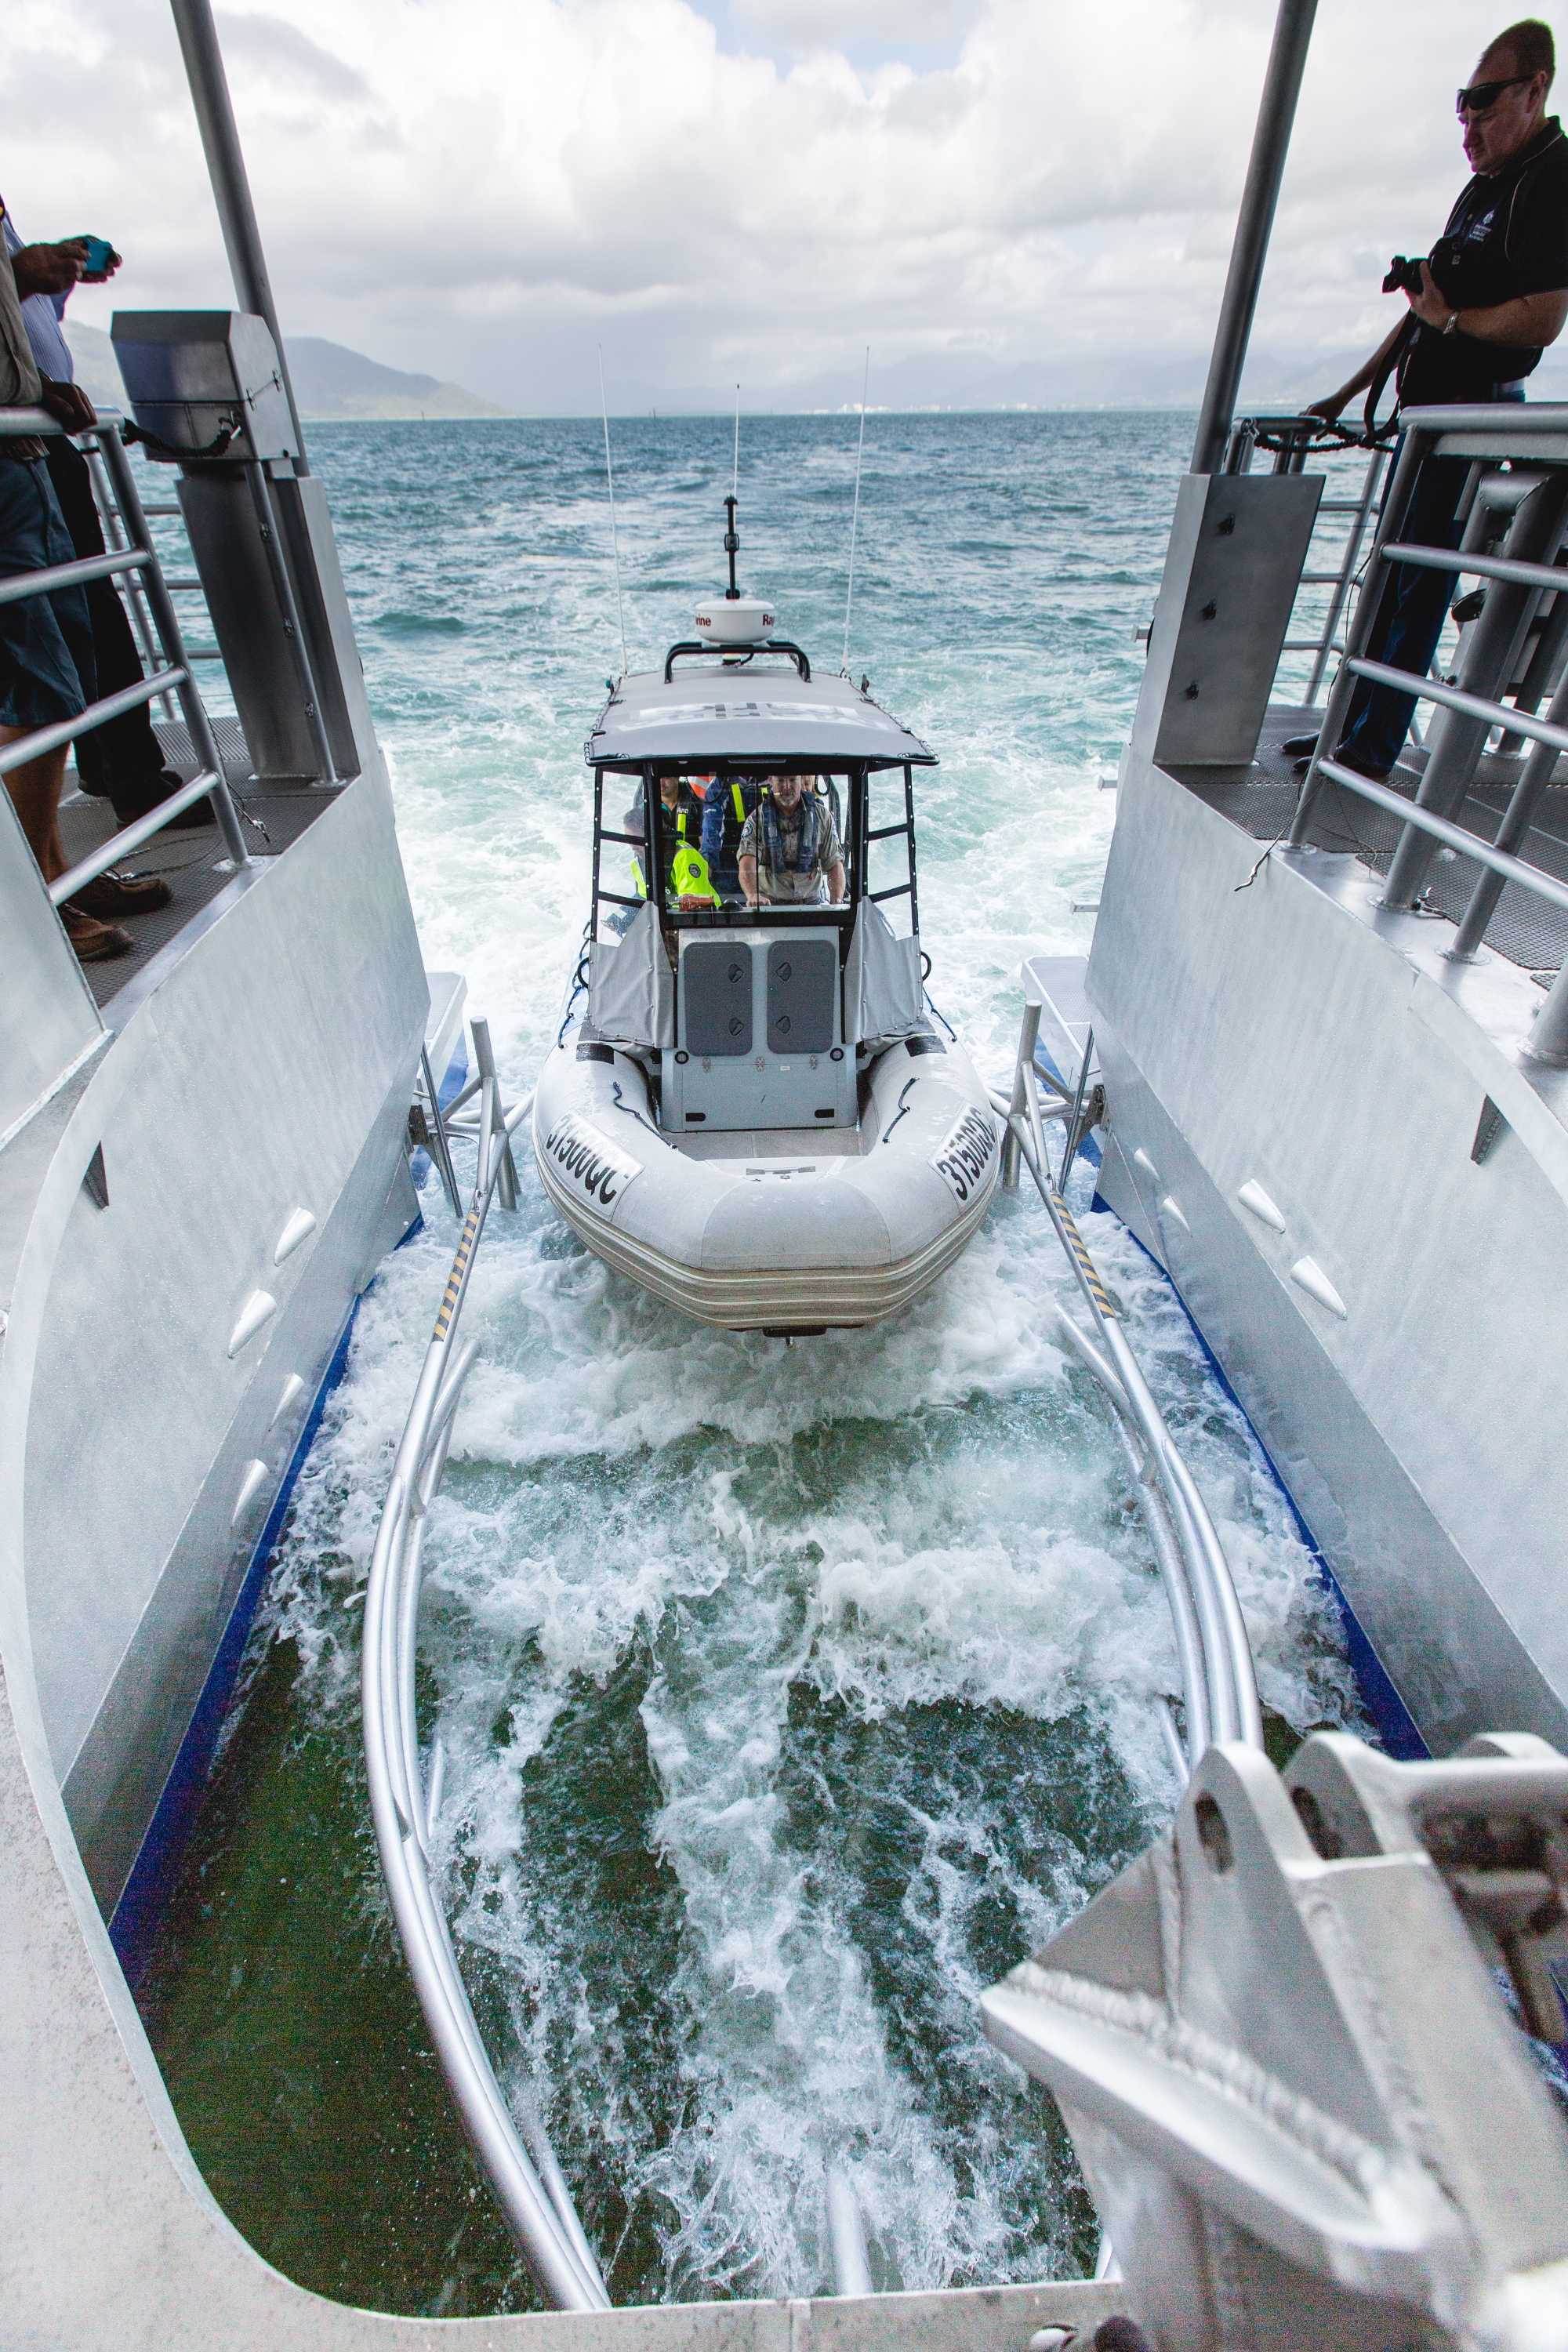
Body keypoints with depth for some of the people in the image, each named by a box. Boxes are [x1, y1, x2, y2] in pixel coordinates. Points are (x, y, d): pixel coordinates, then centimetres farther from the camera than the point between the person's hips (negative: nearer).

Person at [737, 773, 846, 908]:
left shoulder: (822, 816, 5)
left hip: (811, 903, 1)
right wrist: (753, 896, -38)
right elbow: (747, 867, -16)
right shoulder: (757, 818, -2)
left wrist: (837, 903, -12)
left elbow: (834, 864, 4)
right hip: (768, 903, -1)